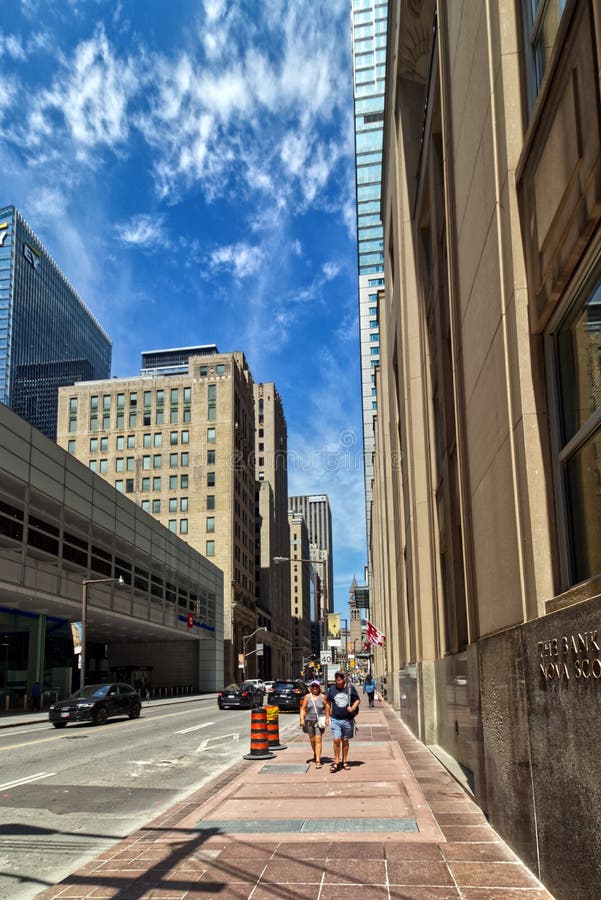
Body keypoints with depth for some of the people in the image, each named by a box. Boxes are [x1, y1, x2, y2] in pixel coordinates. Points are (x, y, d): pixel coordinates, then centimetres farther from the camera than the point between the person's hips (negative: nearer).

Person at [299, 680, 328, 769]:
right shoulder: (307, 697, 4)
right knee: (312, 739, 14)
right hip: (309, 720, 3)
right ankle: (315, 754, 41)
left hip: (319, 721, -3)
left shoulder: (322, 697, 0)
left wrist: (327, 718, -1)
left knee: (318, 740, -10)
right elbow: (303, 708, 4)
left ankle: (318, 761, -12)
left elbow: (327, 708, 5)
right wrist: (302, 719, -5)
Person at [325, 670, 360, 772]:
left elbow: (358, 700, 5)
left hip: (348, 720, 0)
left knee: (345, 741, 10)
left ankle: (344, 761, 22)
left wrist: (353, 708, -13)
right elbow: (328, 703, 12)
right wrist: (327, 717, 9)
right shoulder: (331, 689, 3)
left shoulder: (350, 688, -1)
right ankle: (336, 762, 0)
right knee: (336, 740, -9)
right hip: (335, 719, 0)